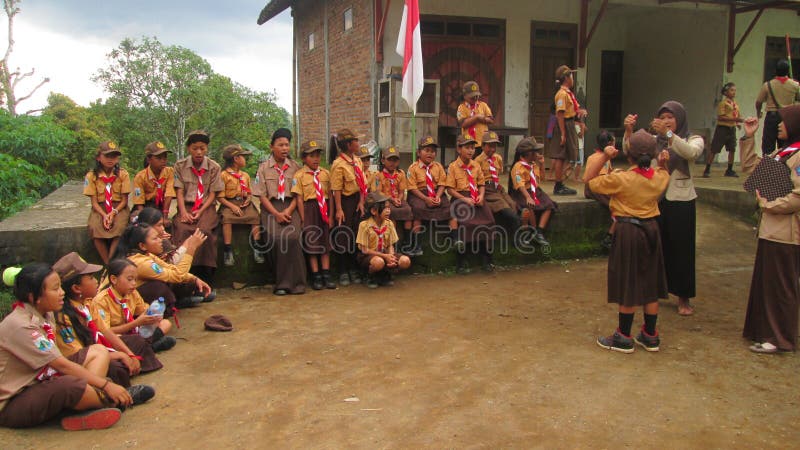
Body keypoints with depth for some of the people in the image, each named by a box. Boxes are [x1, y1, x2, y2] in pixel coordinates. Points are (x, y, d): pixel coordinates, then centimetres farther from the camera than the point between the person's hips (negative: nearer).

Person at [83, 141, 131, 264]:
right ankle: (107, 264, -17)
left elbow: (124, 200, -2)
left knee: (119, 227, -31)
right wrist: (104, 215, -19)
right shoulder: (91, 175, -1)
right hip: (100, 209, 1)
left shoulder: (123, 174, -3)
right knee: (94, 227, -28)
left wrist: (113, 213, -18)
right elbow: (94, 201, -2)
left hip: (119, 208, -1)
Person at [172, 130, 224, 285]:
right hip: (186, 207, 1)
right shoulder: (180, 166, 8)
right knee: (182, 230, -31)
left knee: (204, 230, -32)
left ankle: (205, 282, -28)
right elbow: (179, 192, 1)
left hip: (206, 208, -1)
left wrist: (200, 211, -12)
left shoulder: (214, 167, 5)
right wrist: (184, 212, -14)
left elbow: (213, 194, 2)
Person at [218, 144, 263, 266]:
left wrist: (249, 199, 1)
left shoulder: (245, 175, 17)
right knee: (227, 218, -34)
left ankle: (256, 249, -20)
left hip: (244, 203, 5)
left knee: (255, 216, -24)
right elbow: (220, 197, -5)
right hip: (229, 203, -4)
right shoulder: (224, 175, -1)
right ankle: (228, 251, -30)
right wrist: (232, 206, -18)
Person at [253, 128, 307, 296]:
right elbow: (262, 195, 2)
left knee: (292, 237, -26)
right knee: (275, 238, -24)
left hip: (290, 207, 0)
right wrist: (276, 214, -11)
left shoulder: (295, 167, 9)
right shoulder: (264, 168, 7)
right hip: (271, 208, 0)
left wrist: (288, 211, -12)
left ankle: (293, 282, -17)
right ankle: (281, 282, -12)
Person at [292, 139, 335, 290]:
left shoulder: (326, 173, 5)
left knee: (325, 242, 8)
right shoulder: (299, 175, -5)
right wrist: (303, 219, -10)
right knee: (311, 243, 3)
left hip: (324, 209, 3)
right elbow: (299, 198, -7)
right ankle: (316, 277, 11)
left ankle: (326, 276, 15)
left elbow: (330, 195, 5)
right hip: (309, 209, -3)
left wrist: (331, 215, 1)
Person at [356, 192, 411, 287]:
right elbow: (364, 250, -15)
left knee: (405, 261, -19)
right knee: (379, 262, -40)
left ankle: (384, 275, 6)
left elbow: (390, 245, 3)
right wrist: (384, 256, -22)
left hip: (385, 254, 5)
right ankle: (370, 277, -4)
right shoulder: (364, 225, -15)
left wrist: (391, 256, -20)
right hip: (368, 256, -5)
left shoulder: (389, 223, 0)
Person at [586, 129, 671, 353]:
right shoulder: (660, 177, -1)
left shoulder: (621, 179, -19)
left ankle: (624, 337, 14)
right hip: (651, 229, 6)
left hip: (628, 232, -5)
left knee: (628, 286, 4)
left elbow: (590, 179, -9)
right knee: (650, 285, 13)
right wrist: (663, 164, 7)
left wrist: (604, 157, -13)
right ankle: (650, 336, 23)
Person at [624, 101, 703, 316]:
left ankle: (684, 298, 16)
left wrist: (668, 134, -34)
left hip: (681, 202, -2)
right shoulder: (654, 141, 7)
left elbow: (691, 153, -23)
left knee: (681, 249, 4)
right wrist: (628, 131, -26)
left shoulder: (693, 139, 1)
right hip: (655, 199, 2)